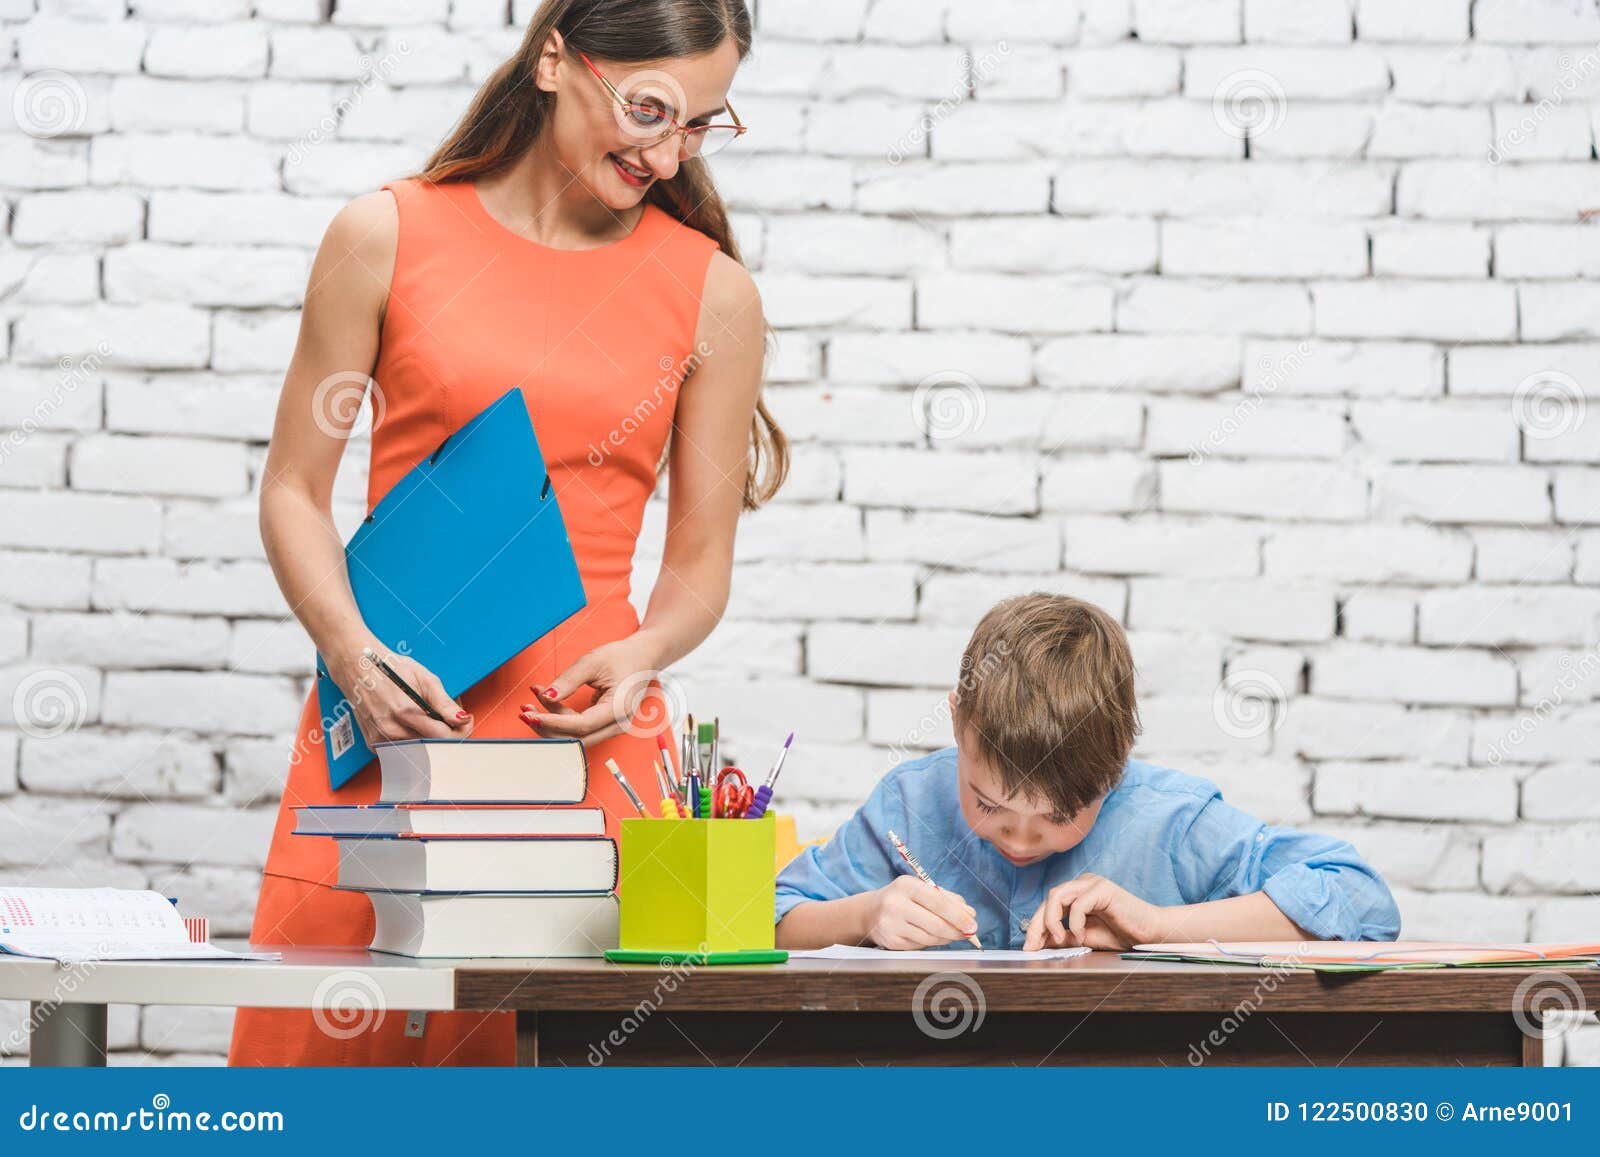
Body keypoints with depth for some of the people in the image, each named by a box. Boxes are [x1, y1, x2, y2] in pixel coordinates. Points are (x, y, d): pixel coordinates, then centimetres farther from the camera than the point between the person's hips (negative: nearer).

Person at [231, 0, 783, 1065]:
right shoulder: (388, 238, 4)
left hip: (588, 734, 1)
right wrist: (356, 655, -9)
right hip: (388, 719, 0)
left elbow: (701, 560, 11)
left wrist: (640, 659, -10)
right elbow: (295, 490, 7)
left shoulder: (712, 294, 6)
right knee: (320, 1047, -1)